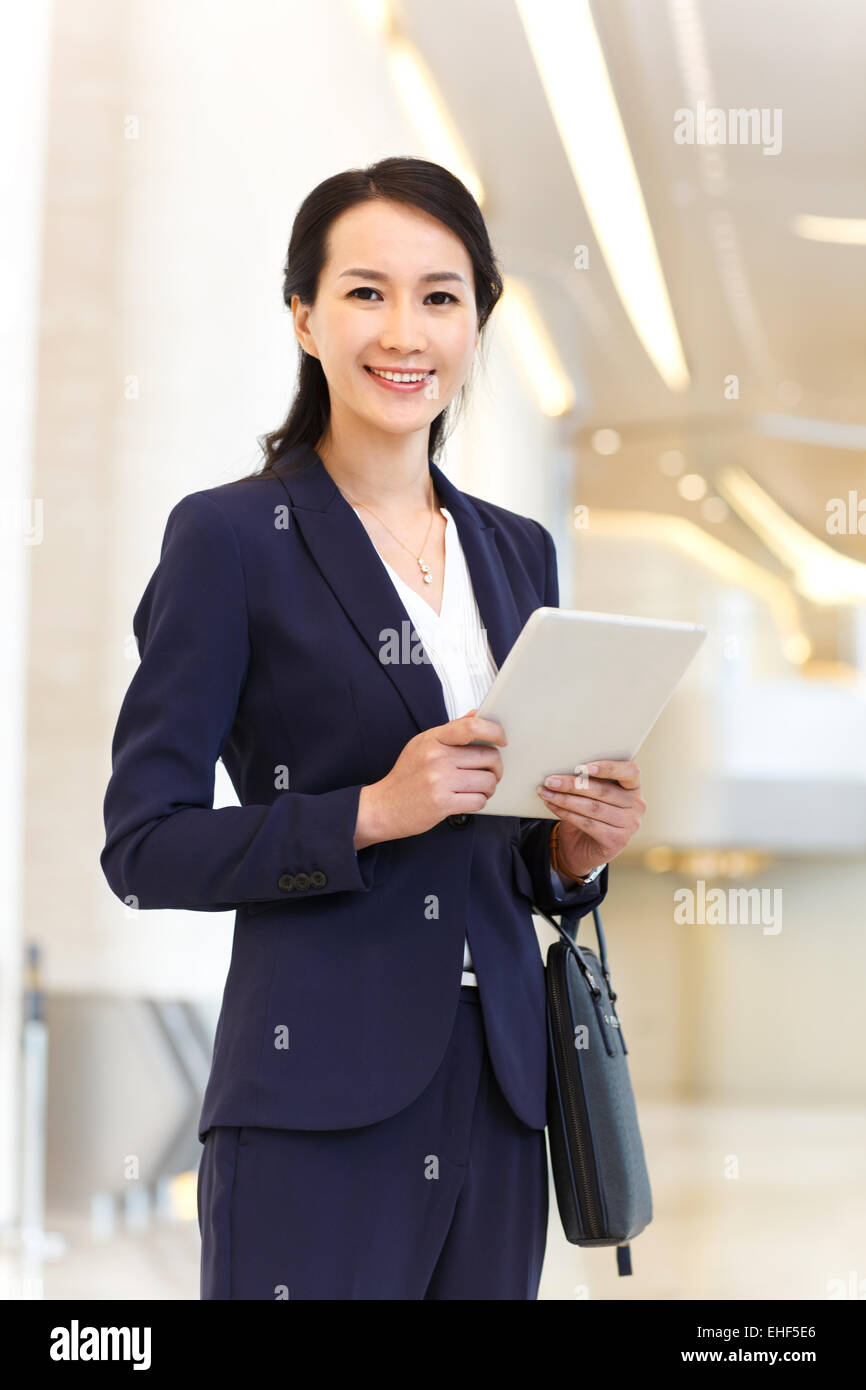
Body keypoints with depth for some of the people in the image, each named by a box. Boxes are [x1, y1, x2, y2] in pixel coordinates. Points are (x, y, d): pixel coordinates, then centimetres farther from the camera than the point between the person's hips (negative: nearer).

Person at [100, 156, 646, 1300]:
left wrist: (576, 846, -2)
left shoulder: (517, 551, 13)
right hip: (319, 1110, -6)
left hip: (497, 1099, 6)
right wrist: (374, 811, -18)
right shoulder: (230, 538, -5)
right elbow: (144, 845, -8)